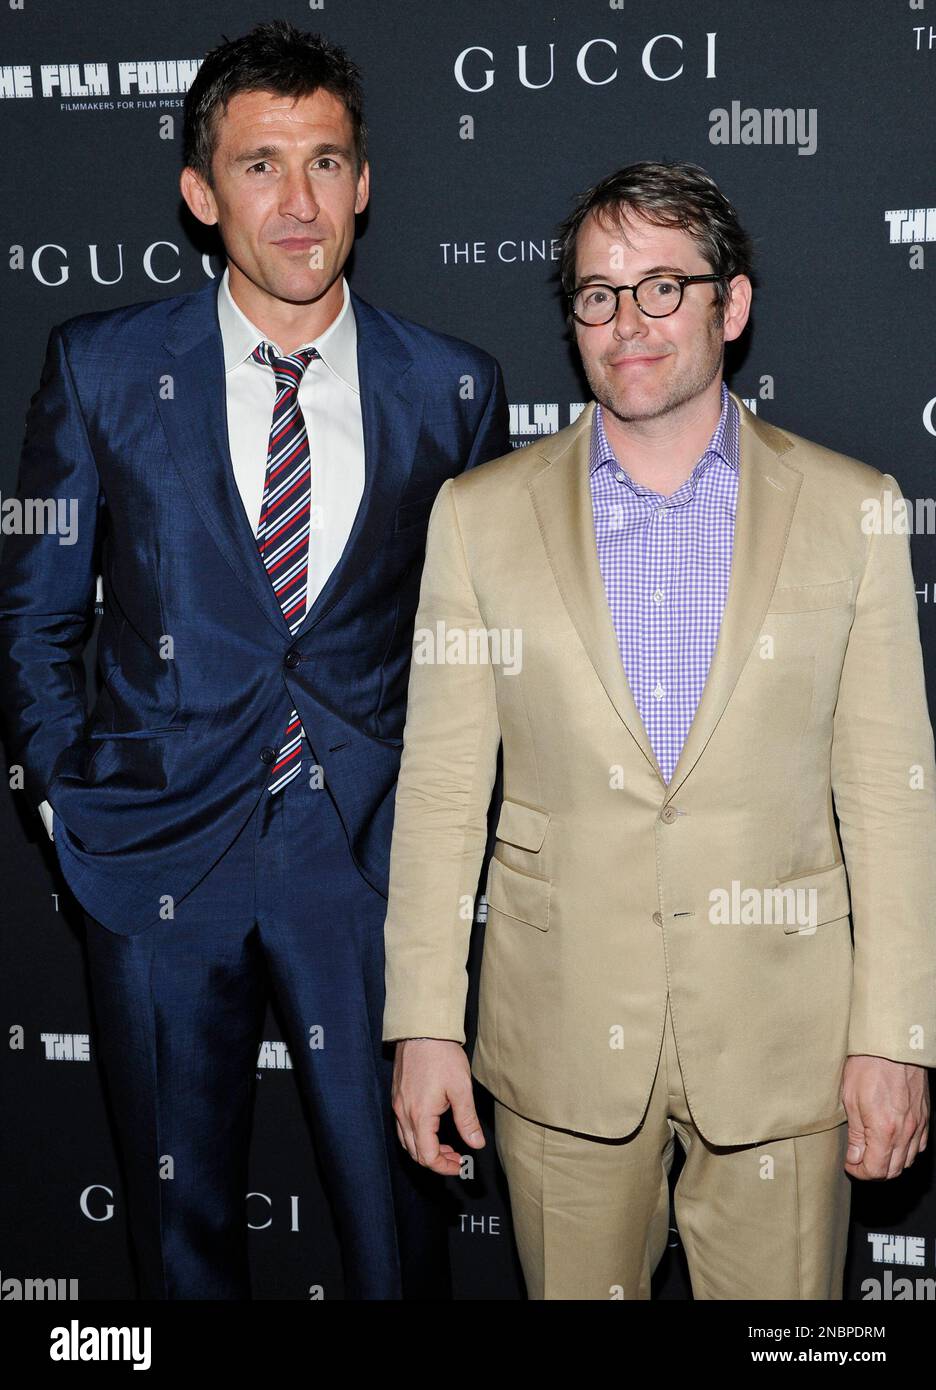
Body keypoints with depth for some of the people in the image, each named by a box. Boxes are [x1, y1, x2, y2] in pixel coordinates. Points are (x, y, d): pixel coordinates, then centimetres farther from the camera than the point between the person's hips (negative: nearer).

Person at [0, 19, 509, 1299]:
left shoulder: (454, 389, 0)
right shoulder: (103, 368, -1)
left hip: (370, 857, 0)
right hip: (159, 852, 0)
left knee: (398, 1218, 8)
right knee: (183, 1224, 15)